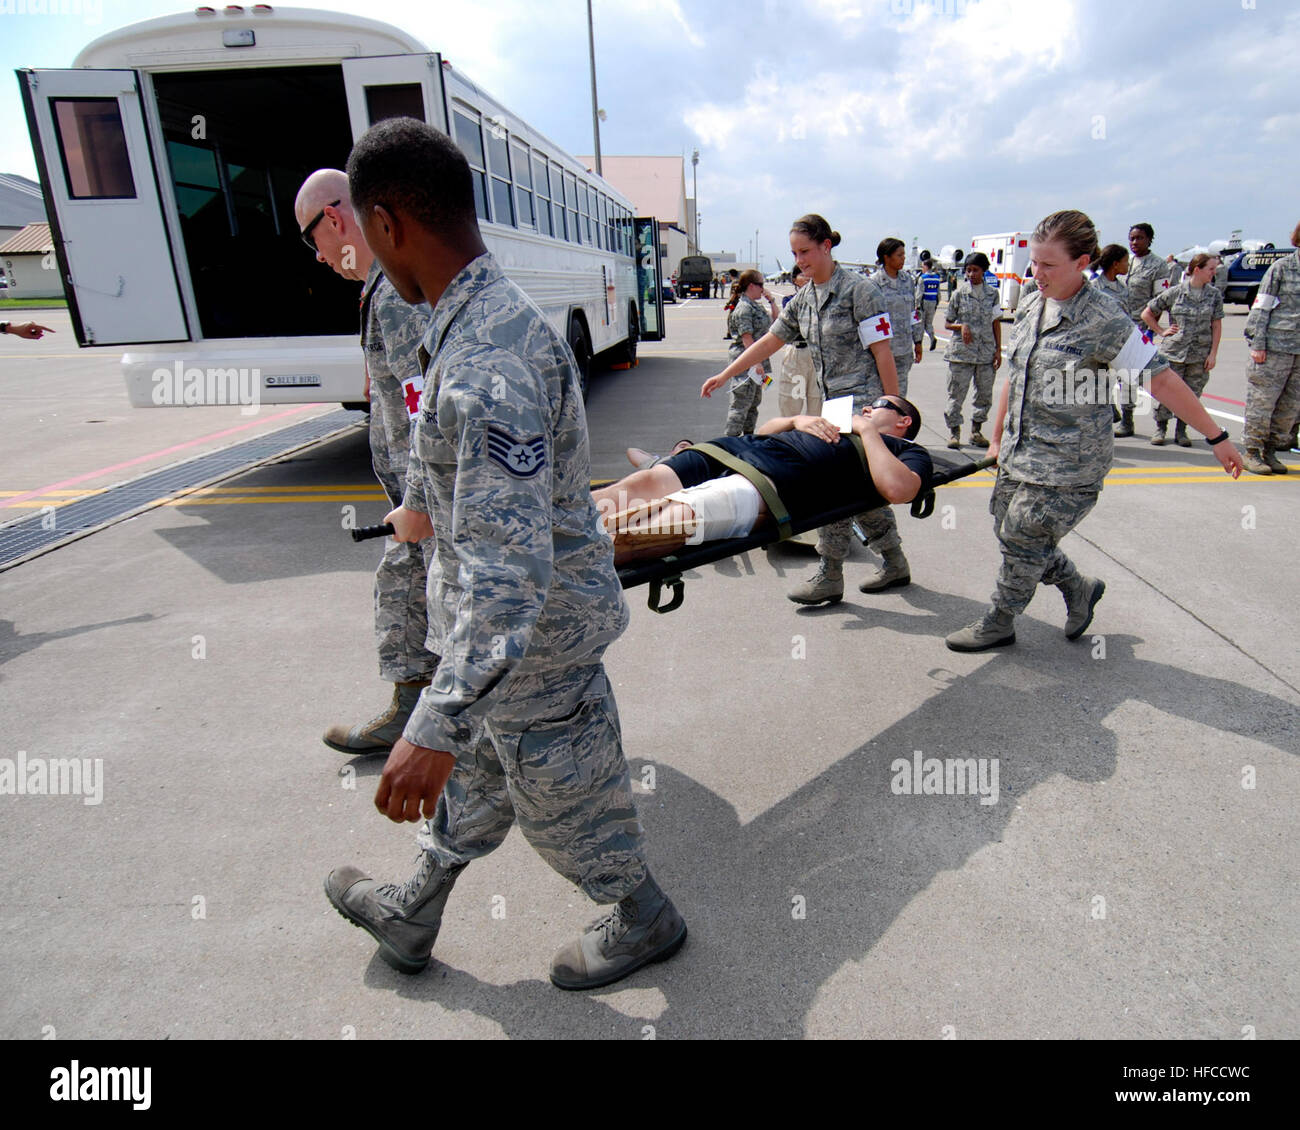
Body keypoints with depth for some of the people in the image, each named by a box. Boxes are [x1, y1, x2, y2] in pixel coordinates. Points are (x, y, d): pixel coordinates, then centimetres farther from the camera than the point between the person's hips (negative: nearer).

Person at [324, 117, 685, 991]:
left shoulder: (486, 364, -32)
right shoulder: (500, 315, 2)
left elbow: (508, 569, -36)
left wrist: (436, 727, -34)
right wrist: (429, 508, 36)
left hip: (533, 635, -10)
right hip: (515, 617, 10)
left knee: (565, 795, 16)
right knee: (473, 778, 26)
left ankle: (644, 922, 45)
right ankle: (411, 917, 51)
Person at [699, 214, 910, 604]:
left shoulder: (858, 290, -11)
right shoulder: (803, 299, 11)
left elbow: (883, 353, -12)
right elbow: (770, 341, 16)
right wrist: (724, 375, 13)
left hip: (865, 403, -8)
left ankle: (829, 578, -1)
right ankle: (895, 565, 24)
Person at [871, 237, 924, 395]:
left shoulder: (908, 279, 10)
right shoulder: (874, 282, -7)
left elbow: (914, 312, 16)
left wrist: (917, 342, 15)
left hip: (904, 350, 5)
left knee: (900, 393, 7)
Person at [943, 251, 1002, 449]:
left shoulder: (992, 293, 8)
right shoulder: (959, 293, 2)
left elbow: (996, 323, 11)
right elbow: (947, 323, 6)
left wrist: (998, 350, 5)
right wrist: (961, 326, -15)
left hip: (986, 352, 3)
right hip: (961, 351, -2)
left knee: (985, 394, 6)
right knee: (956, 393, -2)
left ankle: (976, 430, 19)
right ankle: (954, 430, 9)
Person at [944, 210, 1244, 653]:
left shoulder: (1104, 322, -16)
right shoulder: (1030, 307, 5)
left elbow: (1162, 380, -13)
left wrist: (1216, 438, -8)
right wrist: (998, 437, 20)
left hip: (1067, 464, -7)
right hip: (1019, 454, 8)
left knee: (1022, 542, -1)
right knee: (1009, 532, 13)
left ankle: (997, 624, 21)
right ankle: (1079, 589, 36)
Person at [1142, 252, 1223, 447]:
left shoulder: (1215, 294, 5)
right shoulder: (1175, 292, -2)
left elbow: (1216, 326, 5)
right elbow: (1147, 314, 7)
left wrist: (1213, 353, 0)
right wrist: (1162, 332, 2)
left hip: (1200, 355, 2)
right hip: (1173, 351, -2)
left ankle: (1181, 431, 17)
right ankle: (1160, 428, 16)